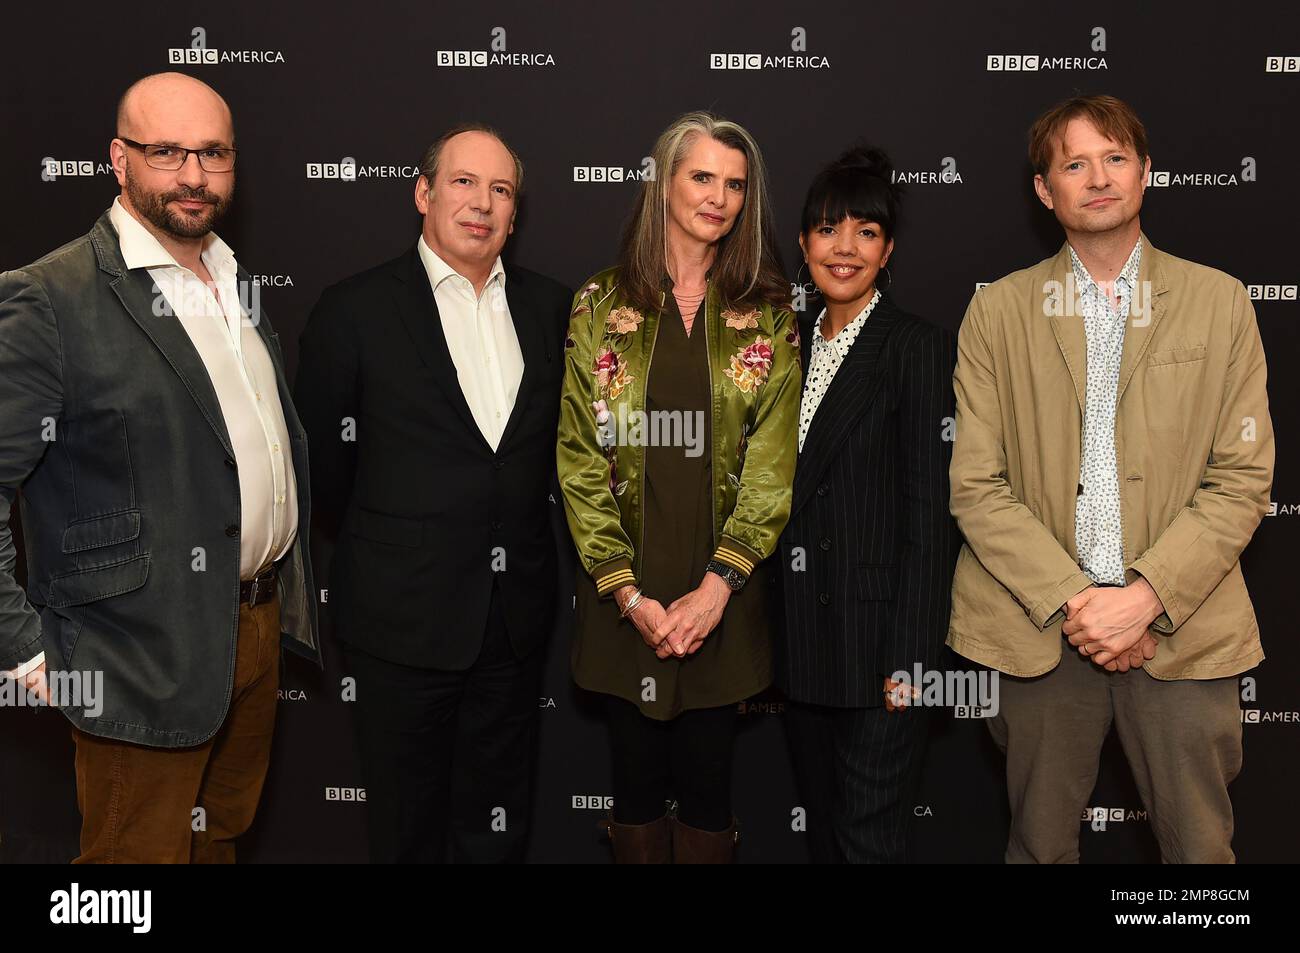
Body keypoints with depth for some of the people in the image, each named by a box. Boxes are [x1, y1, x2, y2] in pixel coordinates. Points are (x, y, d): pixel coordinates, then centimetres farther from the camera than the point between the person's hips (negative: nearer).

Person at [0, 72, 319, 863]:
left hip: (261, 628, 7)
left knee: (224, 837, 22)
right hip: (143, 659, -7)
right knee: (144, 850, 10)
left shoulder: (240, 286, 10)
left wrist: (291, 593, 14)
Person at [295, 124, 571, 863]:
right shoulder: (355, 309, -6)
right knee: (409, 827, 14)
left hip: (516, 611, 3)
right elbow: (322, 457, -1)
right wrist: (383, 544, 5)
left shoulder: (551, 306, 5)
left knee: (501, 825, 18)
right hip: (407, 612, -3)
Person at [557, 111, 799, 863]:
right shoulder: (602, 307, 3)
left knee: (707, 784, 8)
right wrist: (626, 592, -9)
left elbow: (772, 462, -2)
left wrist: (717, 586, -12)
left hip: (724, 594, 0)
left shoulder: (769, 317, 4)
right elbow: (580, 458, -1)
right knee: (637, 779, 11)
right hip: (624, 593, 0)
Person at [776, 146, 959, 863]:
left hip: (877, 636, -6)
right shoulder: (796, 346, 12)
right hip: (802, 643, 7)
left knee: (869, 836, 1)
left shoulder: (920, 348, -8)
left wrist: (910, 659, -16)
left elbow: (929, 514, -13)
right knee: (822, 825, 18)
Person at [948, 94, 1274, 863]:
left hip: (1184, 630, 1)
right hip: (1042, 627, 0)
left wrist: (1147, 596, -12)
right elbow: (976, 487, -2)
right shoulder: (997, 313, 4)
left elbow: (1243, 479, 0)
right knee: (1041, 845, 12)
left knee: (1201, 849, 9)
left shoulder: (1220, 302, 6)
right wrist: (1073, 600, -11)